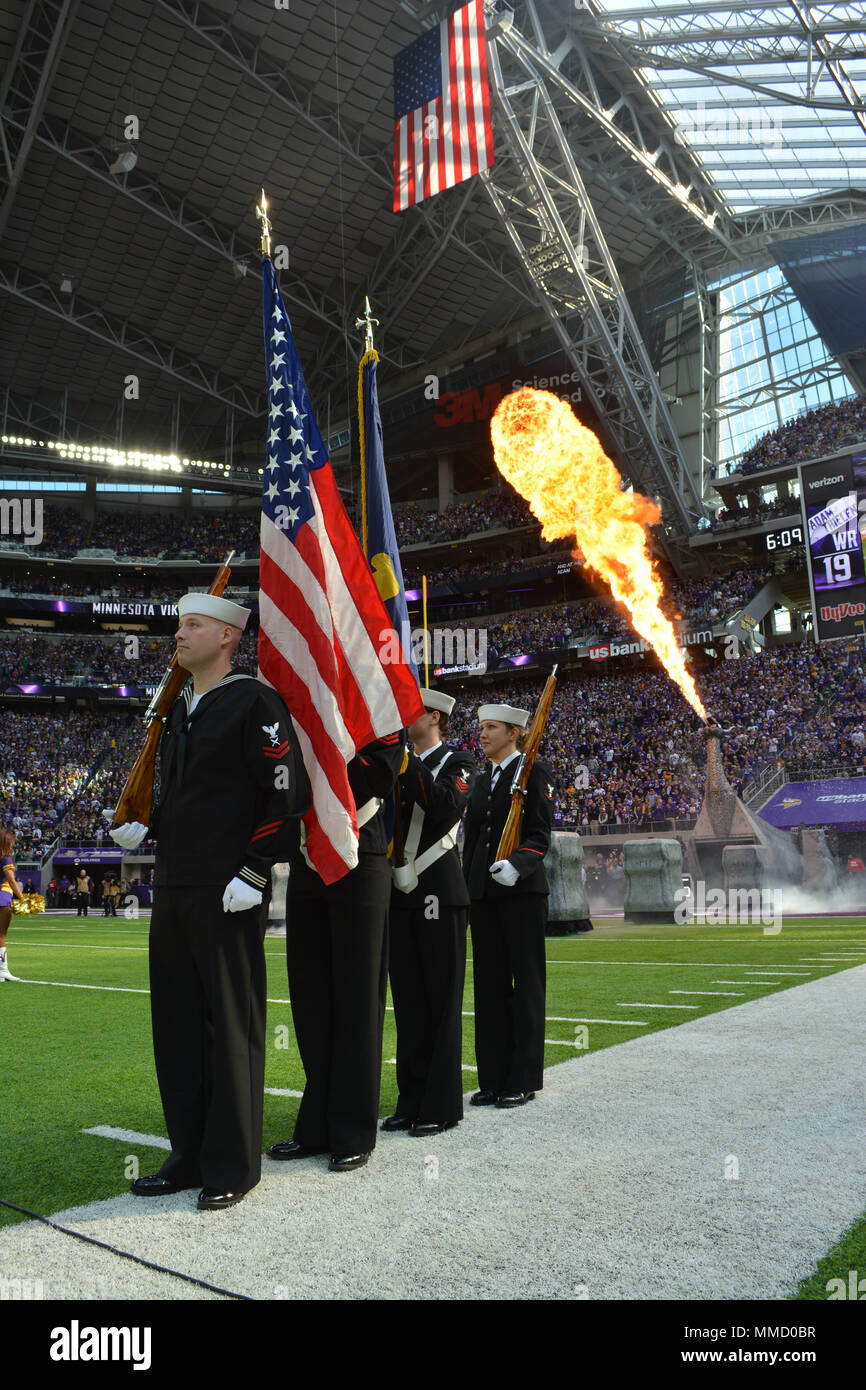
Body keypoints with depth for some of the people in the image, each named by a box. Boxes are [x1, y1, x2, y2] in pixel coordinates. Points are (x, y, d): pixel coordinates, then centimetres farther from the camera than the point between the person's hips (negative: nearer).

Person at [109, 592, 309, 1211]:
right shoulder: (179, 709, 17)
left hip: (228, 893, -8)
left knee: (232, 1027, 2)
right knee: (177, 1025, 13)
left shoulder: (255, 702, -9)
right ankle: (190, 1154, 27)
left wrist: (254, 872, -17)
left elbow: (288, 792, -14)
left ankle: (233, 1166, 16)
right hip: (173, 890, 8)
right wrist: (144, 828, 9)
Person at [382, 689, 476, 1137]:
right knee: (408, 1001, 9)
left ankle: (442, 1105, 8)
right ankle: (411, 1100, 18)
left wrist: (404, 761, -22)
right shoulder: (395, 768, 17)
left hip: (439, 894, -6)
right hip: (400, 896, 6)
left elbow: (447, 804, -21)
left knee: (442, 1000, 0)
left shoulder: (457, 764, 0)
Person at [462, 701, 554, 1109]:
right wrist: (467, 889, 12)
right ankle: (492, 1078, 15)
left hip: (522, 890, -6)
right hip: (483, 891, 6)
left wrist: (517, 864, -27)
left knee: (526, 981, 1)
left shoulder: (534, 771, -3)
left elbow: (541, 833, -10)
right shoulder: (481, 781, 16)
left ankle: (523, 1080, 9)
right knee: (489, 982, 7)